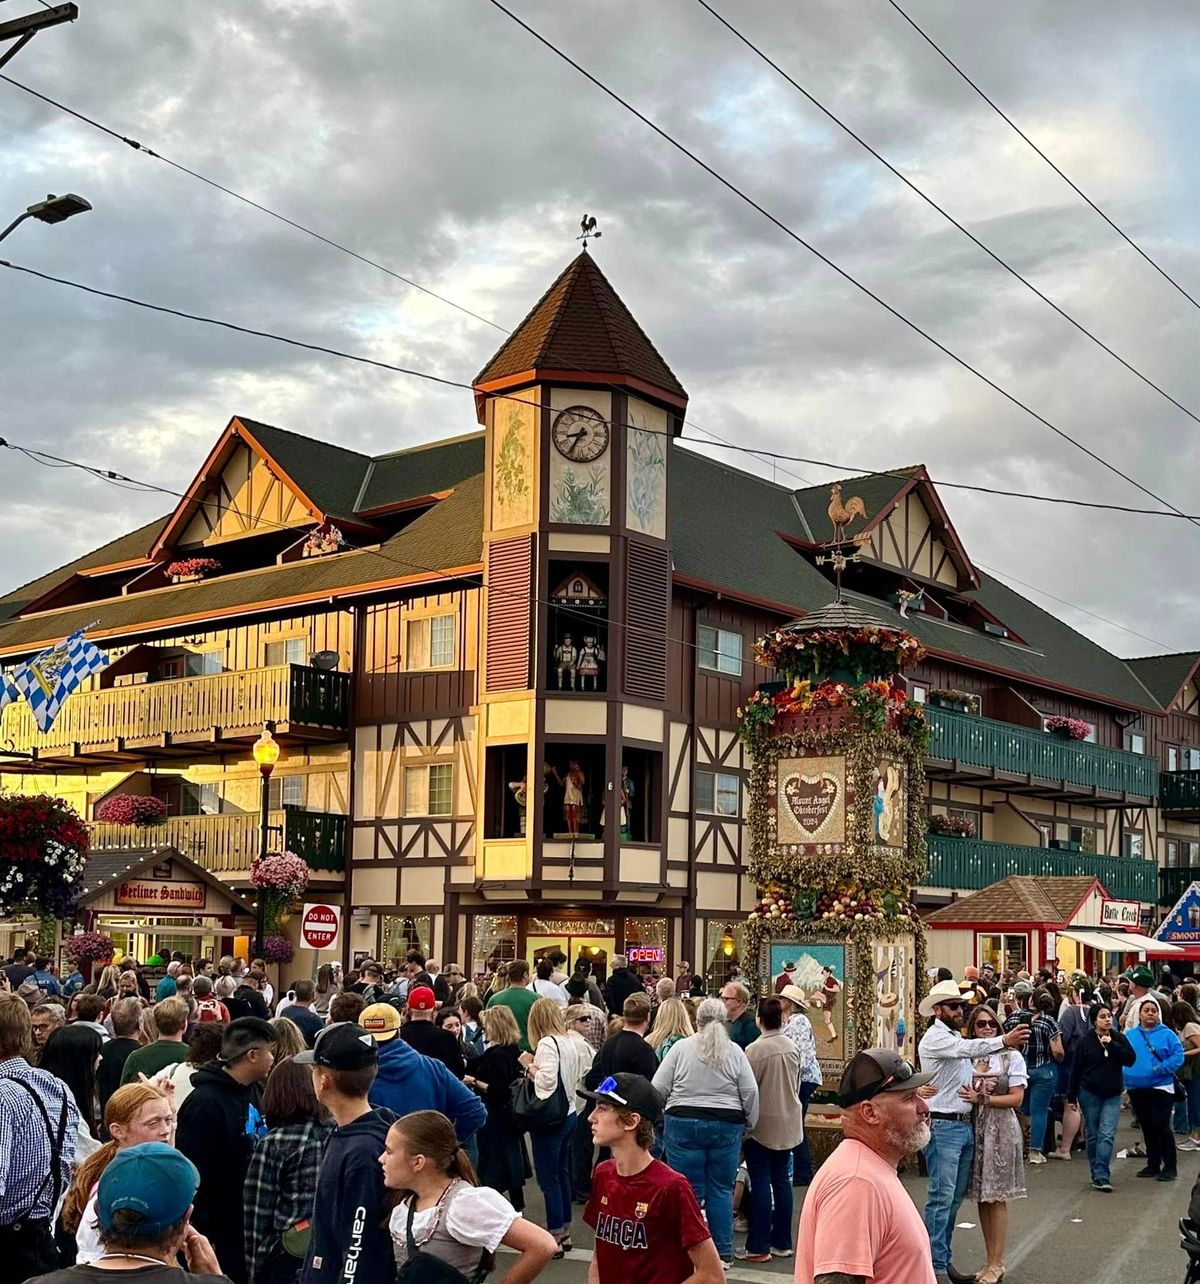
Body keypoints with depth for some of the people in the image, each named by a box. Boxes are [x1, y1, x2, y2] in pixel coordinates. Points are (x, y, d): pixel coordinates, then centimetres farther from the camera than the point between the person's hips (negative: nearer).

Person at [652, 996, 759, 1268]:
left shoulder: (681, 1048, -3)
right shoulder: (735, 1052, 0)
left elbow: (658, 1089, -3)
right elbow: (750, 1093, -1)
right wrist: (749, 1122, 13)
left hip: (684, 1123, -1)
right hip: (727, 1126, 1)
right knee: (721, 1190, 10)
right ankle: (722, 1252, 12)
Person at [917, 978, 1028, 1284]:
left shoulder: (957, 1037, 18)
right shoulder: (935, 1037, -12)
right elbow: (967, 1049, -29)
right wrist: (1004, 1041, -41)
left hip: (965, 1125, 9)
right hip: (943, 1126, -9)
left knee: (955, 1197, 12)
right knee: (941, 1197, -8)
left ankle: (943, 1258, 21)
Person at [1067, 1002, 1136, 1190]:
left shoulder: (1119, 1038, 1)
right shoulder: (1086, 1041, -5)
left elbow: (1131, 1059, -10)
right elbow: (1076, 1070, -2)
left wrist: (1111, 1045, -18)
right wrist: (1071, 1096, -1)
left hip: (1112, 1095, 1)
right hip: (1090, 1094, -1)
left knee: (1107, 1135, -9)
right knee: (1093, 1135, 7)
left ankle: (1101, 1176, -10)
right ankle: (1098, 1174, 18)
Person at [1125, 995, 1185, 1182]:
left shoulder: (1167, 1034, -1)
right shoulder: (1129, 1036, 9)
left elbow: (1178, 1056, -9)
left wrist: (1161, 1069, -18)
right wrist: (1125, 1076, -7)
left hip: (1161, 1088, -4)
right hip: (1136, 1089, 4)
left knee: (1161, 1126, -10)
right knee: (1147, 1128, 12)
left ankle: (1169, 1166, 1)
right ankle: (1152, 1165, 23)